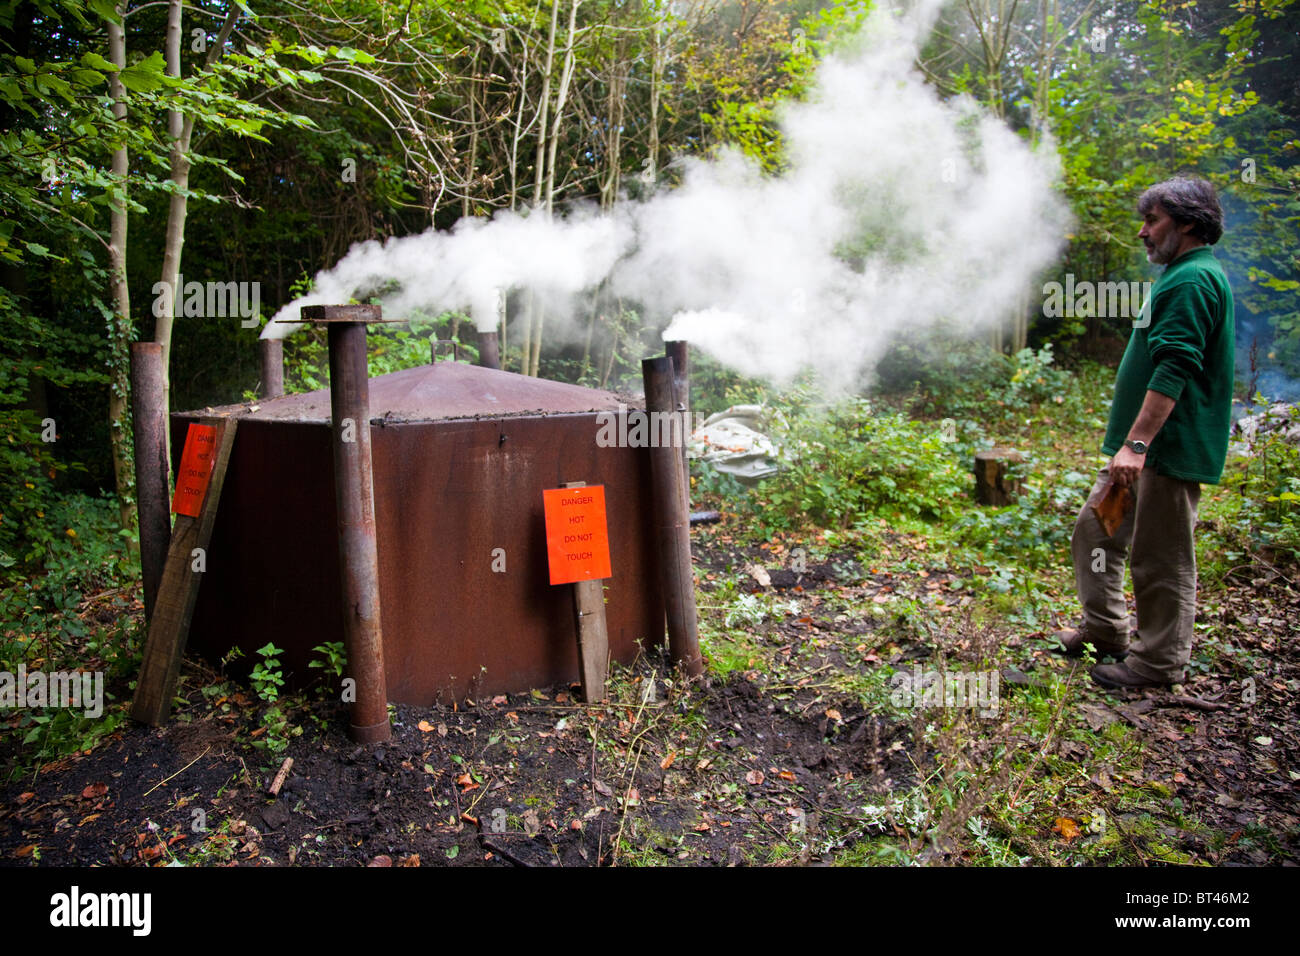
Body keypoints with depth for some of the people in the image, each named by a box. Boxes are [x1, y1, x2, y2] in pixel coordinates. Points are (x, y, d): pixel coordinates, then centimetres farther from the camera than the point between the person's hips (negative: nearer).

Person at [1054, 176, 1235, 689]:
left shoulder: (1192, 281, -15)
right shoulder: (1184, 276, 18)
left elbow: (1173, 371, -25)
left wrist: (1137, 444, -29)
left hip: (1169, 450, -11)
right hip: (1150, 445, 11)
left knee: (1160, 558, 0)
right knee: (1095, 533, 16)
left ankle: (1160, 661, 14)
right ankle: (1105, 630, 29)